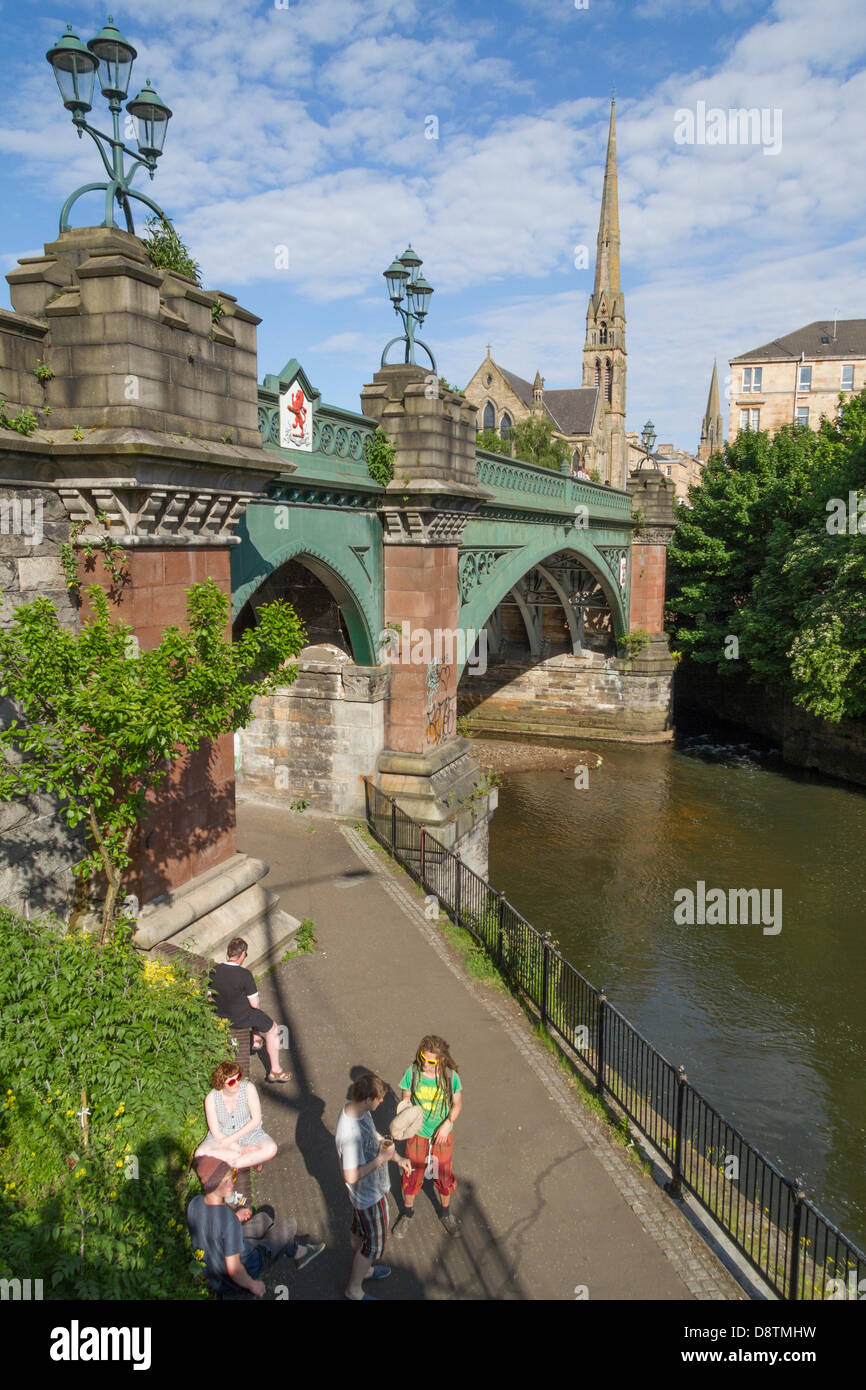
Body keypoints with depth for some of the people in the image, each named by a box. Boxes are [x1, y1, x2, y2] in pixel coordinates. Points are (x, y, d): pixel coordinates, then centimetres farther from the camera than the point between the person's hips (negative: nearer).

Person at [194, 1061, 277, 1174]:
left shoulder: (248, 1088, -14)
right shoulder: (211, 1098, -14)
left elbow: (256, 1119, -13)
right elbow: (216, 1132, -12)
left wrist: (232, 1139, -20)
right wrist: (239, 1149, -22)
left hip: (249, 1134, -2)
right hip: (222, 1137, 2)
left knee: (271, 1149, -30)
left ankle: (231, 1165, -18)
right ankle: (252, 1160, -19)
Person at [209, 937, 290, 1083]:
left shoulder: (214, 971, -13)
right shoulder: (244, 975, -28)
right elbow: (254, 1004, -20)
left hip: (220, 1017, 6)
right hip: (242, 1019, -6)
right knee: (273, 1030, 19)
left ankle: (255, 1038, 55)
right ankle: (275, 1071, 24)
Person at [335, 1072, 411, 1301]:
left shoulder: (355, 1108, -12)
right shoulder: (350, 1134, -41)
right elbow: (351, 1177, -36)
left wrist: (397, 1157, 11)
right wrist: (381, 1159, -29)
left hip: (373, 1186, 8)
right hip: (369, 1194, -8)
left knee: (359, 1230, 30)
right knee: (374, 1242, 14)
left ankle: (362, 1269, 54)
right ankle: (354, 1289, 35)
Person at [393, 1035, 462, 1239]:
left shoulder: (450, 1076, -19)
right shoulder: (412, 1073, -19)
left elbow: (457, 1104, -5)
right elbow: (406, 1099, -6)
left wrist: (447, 1124, -19)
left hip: (442, 1135, 0)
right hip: (417, 1134, 0)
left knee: (444, 1176, 17)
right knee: (412, 1175, 14)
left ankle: (445, 1213, 44)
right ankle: (408, 1214, 41)